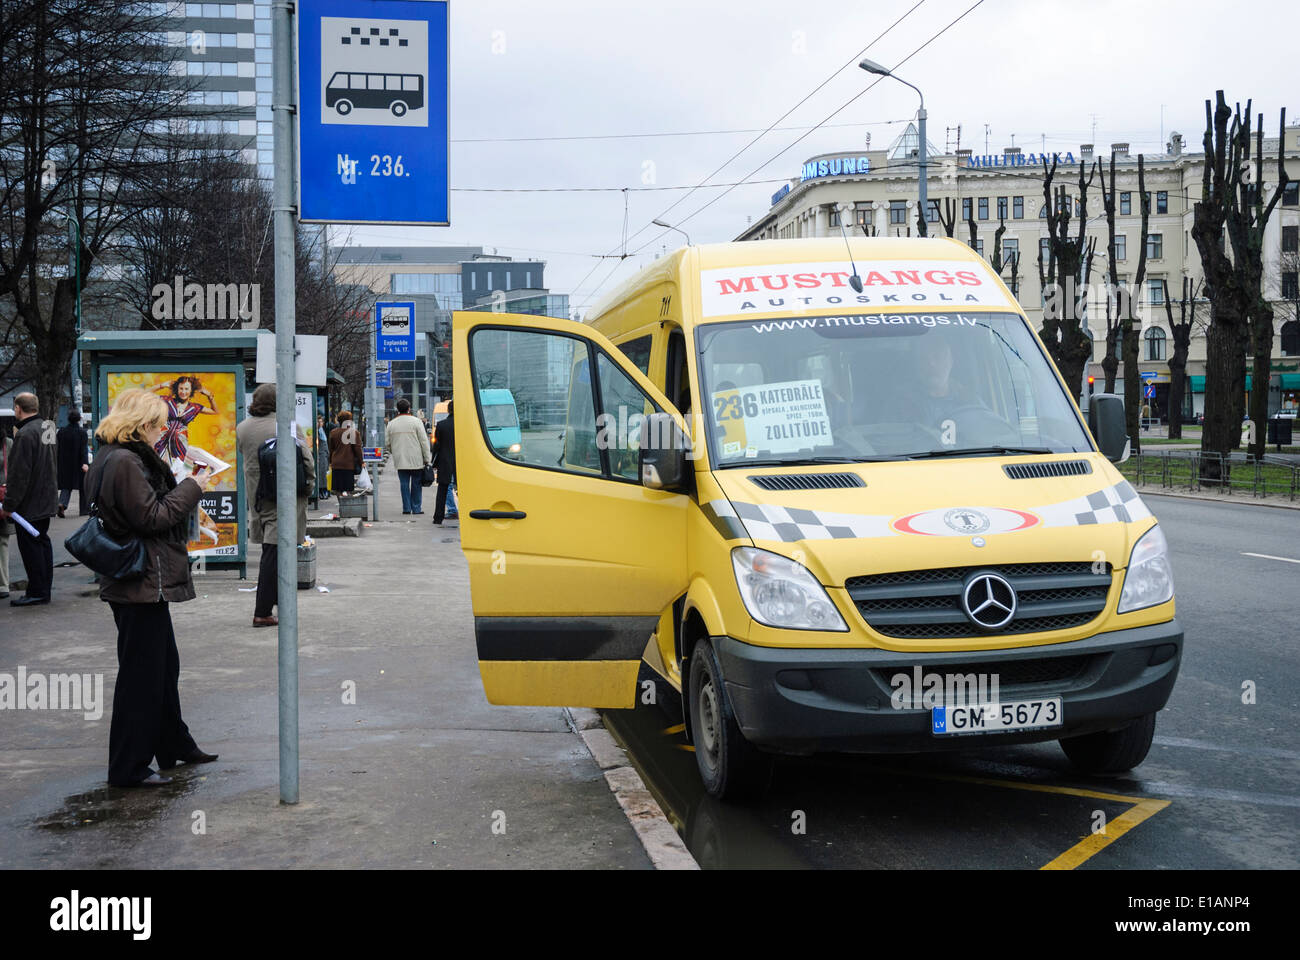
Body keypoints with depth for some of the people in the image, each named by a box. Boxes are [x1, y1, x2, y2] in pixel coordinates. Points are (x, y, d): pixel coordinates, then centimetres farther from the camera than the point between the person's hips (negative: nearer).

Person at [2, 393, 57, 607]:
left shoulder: (26, 434, -21)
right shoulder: (46, 428, 10)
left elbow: (19, 474, -22)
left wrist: (9, 504, -16)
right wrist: (10, 487, 22)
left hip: (29, 504, -10)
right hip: (46, 499, 10)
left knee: (30, 545, -3)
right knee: (42, 542, 15)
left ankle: (37, 592, 1)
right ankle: (44, 588, 22)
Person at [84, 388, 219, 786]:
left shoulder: (122, 458, 13)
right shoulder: (124, 462, -19)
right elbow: (152, 517, -20)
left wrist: (184, 487, 7)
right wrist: (191, 487, -10)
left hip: (145, 583, 11)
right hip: (141, 584, -11)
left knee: (164, 665, 21)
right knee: (142, 672, -2)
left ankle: (175, 746, 35)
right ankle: (129, 767, 7)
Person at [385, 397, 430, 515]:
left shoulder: (391, 424, 4)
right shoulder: (416, 422, -5)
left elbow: (387, 443, 8)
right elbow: (424, 441, -6)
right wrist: (427, 458, -1)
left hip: (400, 460, 3)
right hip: (416, 460, -3)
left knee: (404, 484, 7)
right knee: (416, 484, 5)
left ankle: (406, 508, 6)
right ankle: (416, 508, 5)